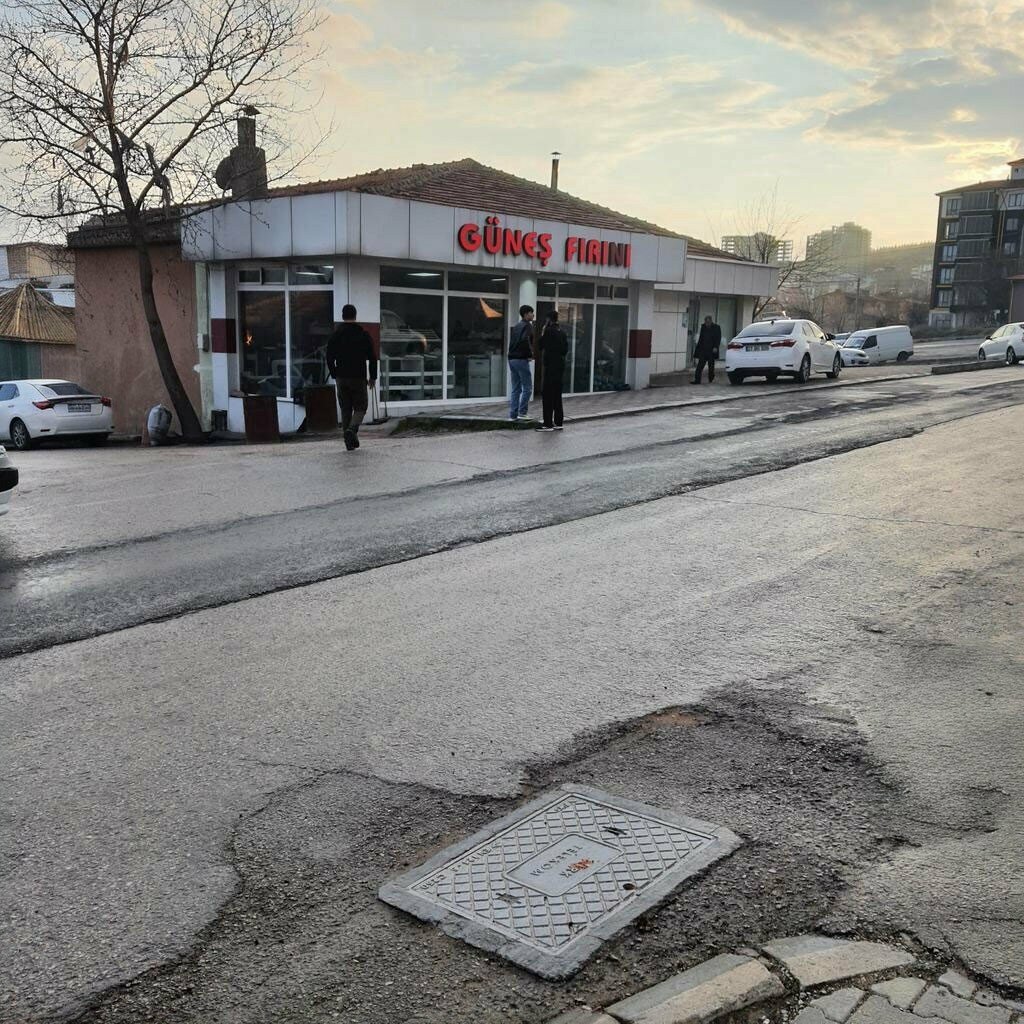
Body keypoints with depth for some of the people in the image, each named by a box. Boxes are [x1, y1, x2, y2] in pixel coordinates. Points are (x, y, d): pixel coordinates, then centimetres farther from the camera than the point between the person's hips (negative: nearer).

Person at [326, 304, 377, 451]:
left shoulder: (335, 336, 1)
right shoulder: (363, 335, -2)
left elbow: (329, 358, 3)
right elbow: (372, 358, -1)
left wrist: (335, 375, 14)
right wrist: (373, 377, 8)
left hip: (341, 378, 2)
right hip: (359, 378, -2)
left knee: (345, 409, 9)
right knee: (360, 407, 7)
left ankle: (350, 441, 8)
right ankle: (352, 429, -20)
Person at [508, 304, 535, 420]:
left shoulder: (516, 327, 19)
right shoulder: (527, 326, -8)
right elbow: (525, 340, -23)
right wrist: (531, 353, -12)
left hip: (512, 359, 8)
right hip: (521, 360, -8)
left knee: (516, 389, 9)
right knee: (527, 388, -1)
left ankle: (513, 415, 6)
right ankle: (522, 412, -4)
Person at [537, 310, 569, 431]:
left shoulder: (548, 330, -11)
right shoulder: (562, 332, 11)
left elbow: (541, 346, -8)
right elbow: (565, 350, 13)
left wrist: (542, 332, 1)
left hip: (549, 366, -8)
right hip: (560, 365, 8)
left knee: (547, 395, -5)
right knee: (557, 394, 12)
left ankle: (548, 423, -7)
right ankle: (558, 422, 14)